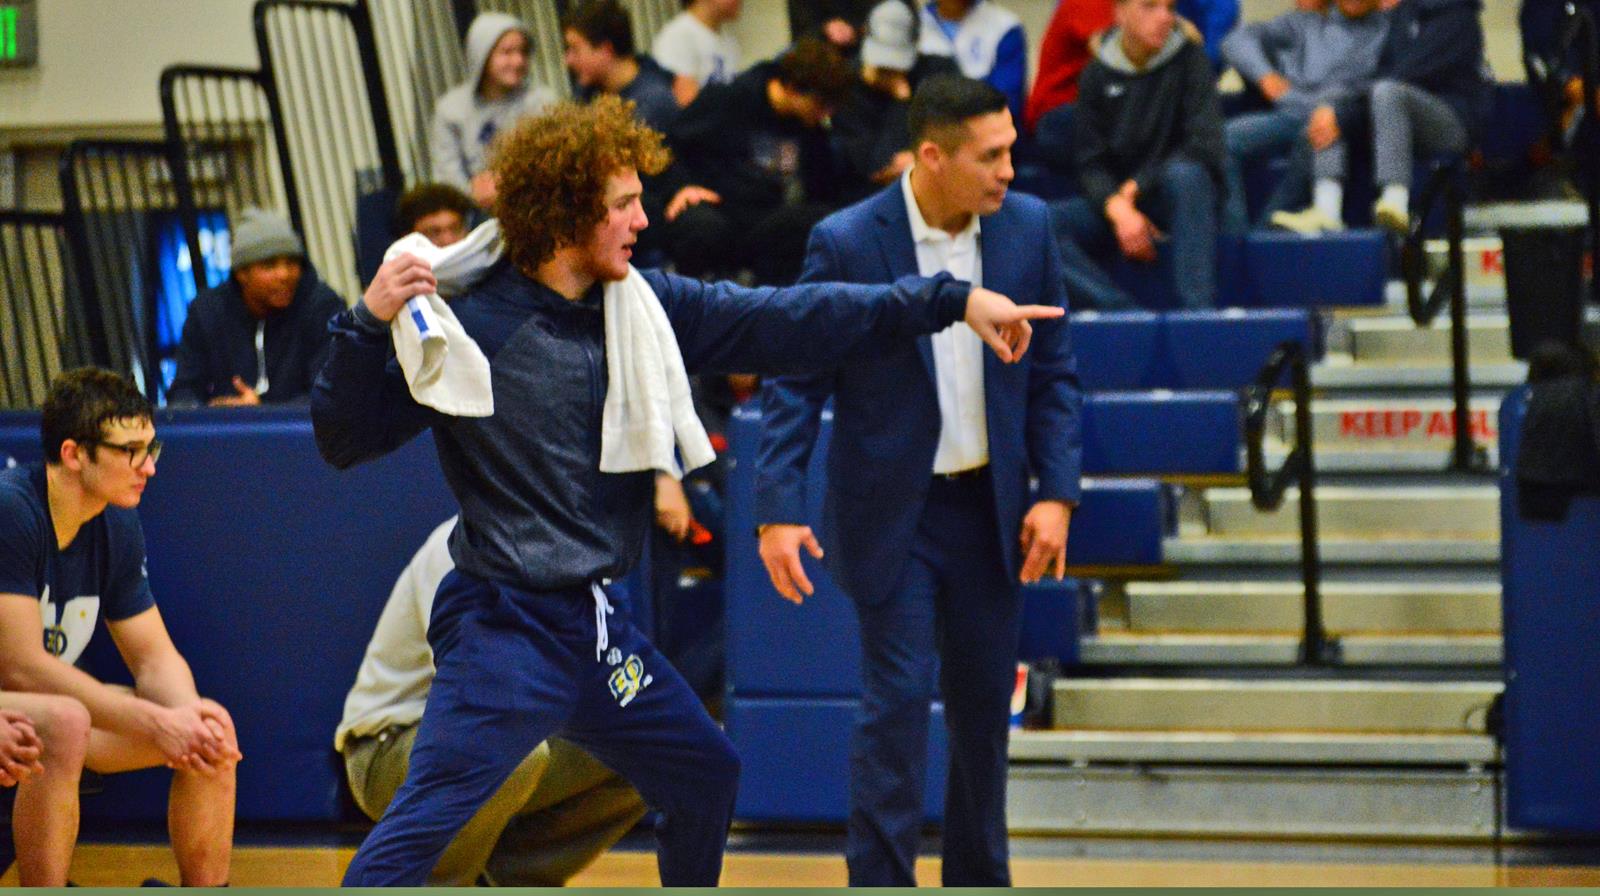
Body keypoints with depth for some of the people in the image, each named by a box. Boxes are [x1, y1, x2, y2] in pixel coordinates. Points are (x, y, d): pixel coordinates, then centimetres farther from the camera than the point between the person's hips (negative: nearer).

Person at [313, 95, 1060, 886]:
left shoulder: (646, 307, 4)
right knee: (418, 828, -18)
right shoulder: (468, 324, -13)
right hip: (503, 632, -7)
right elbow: (346, 438, -11)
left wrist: (954, 301, 3)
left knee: (705, 775, 21)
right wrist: (369, 325, -29)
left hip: (597, 628, 7)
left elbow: (782, 323, 6)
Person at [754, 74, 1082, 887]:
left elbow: (1054, 374, 5)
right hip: (891, 513, -4)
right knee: (898, 699, -8)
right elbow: (795, 384, -9)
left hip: (989, 507, 4)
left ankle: (979, 877, 26)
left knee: (984, 704, 11)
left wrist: (1056, 494, -3)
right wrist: (778, 513, -16)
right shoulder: (846, 243, -14)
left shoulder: (1027, 227, -3)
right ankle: (880, 878, 1)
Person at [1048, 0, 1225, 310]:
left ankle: (1199, 310, -39)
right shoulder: (1098, 75, 3)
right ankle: (1124, 311, -36)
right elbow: (1090, 164, -1)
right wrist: (1117, 209, -22)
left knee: (1186, 172, -38)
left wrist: (1137, 186, -15)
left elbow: (1206, 145, -13)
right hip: (1114, 198, 3)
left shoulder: (1189, 60, -3)